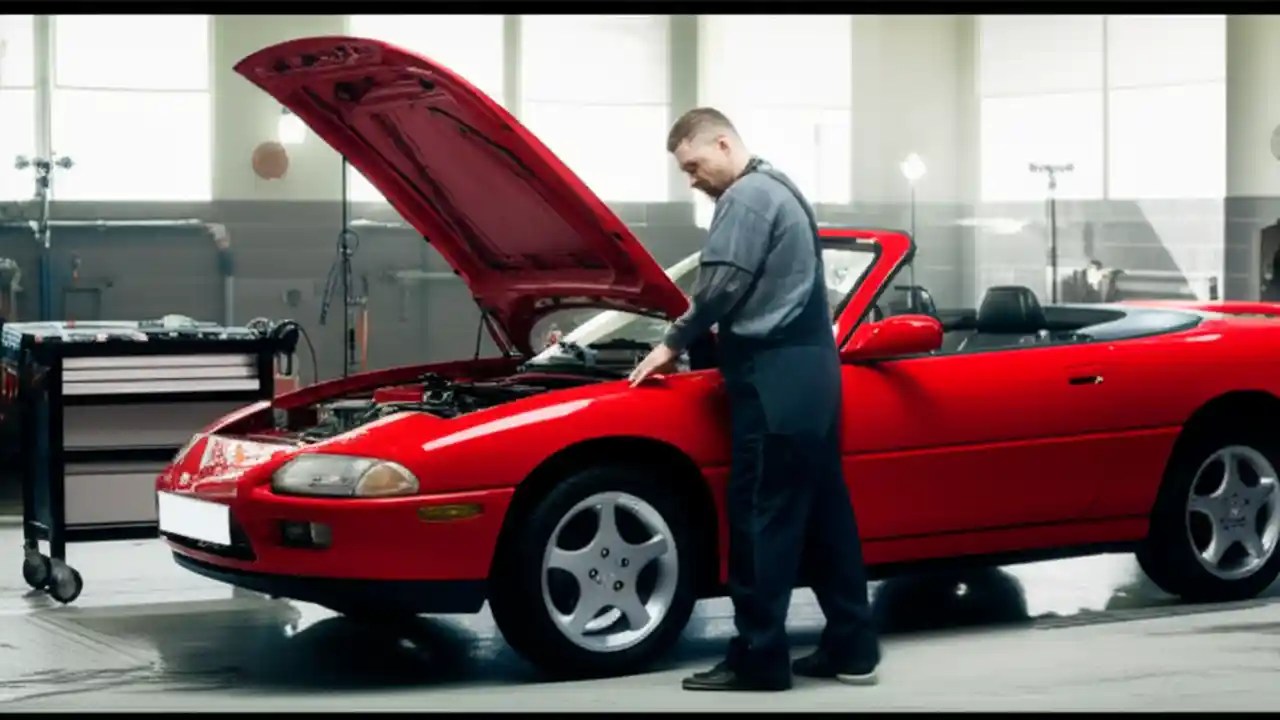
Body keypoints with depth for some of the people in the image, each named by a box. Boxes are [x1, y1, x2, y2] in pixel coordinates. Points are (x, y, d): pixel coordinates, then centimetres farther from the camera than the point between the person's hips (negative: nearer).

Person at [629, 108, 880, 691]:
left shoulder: (747, 196, -11)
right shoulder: (778, 190, 22)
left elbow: (721, 285, -17)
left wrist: (674, 343, -5)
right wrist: (696, 339, 24)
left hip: (775, 376, -10)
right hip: (809, 371, 10)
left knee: (761, 517, -7)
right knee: (821, 512, 11)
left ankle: (759, 659, -6)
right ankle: (852, 649, 14)